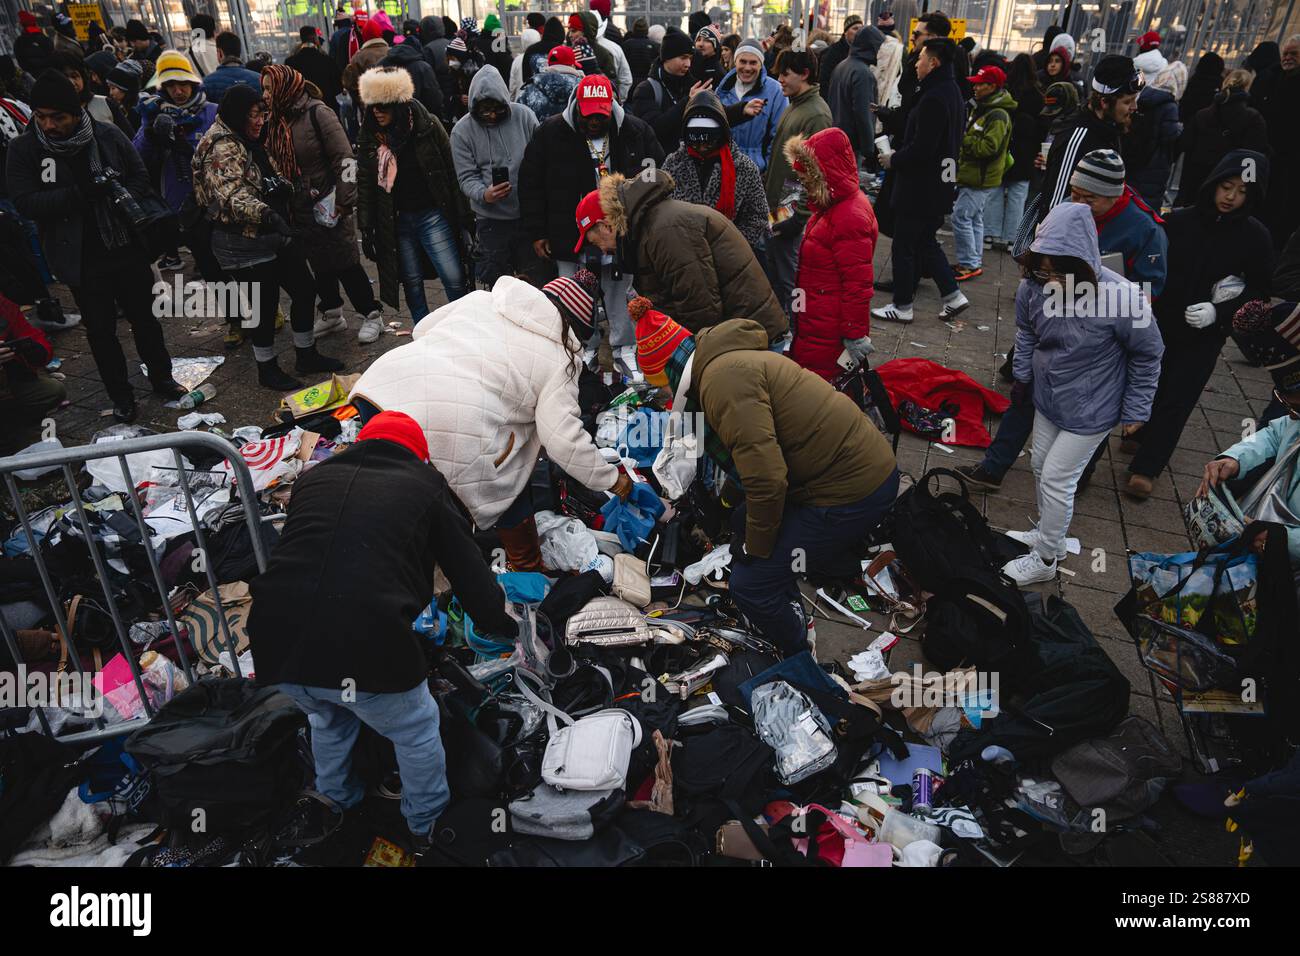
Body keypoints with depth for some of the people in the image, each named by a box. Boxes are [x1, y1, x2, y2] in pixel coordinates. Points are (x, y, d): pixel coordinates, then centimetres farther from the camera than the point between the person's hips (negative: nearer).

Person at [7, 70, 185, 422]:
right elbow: (25, 203, -14)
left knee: (144, 318, 15)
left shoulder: (108, 136, -4)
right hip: (81, 261, -1)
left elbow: (141, 177, 5)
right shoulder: (24, 149, -7)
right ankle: (120, 395, 25)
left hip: (127, 250, 1)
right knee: (101, 330, 10)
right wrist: (81, 194, -24)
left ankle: (161, 378, 34)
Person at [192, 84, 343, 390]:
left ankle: (307, 355, 27)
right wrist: (265, 213, -45)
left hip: (275, 236, 10)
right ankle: (267, 370, 17)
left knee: (305, 290, 12)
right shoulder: (222, 147, -17)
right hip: (245, 244, -10)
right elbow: (231, 193, -32)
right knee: (265, 305, -1)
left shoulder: (250, 141, 14)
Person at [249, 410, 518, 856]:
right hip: (366, 653, -5)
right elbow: (468, 569, 12)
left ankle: (338, 802, 59)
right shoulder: (424, 485, 9)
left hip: (277, 651, 5)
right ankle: (425, 826, 45)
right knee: (416, 733, 25)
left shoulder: (314, 477, 19)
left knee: (327, 718, 37)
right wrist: (500, 624, 29)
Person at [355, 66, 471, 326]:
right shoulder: (370, 137, 3)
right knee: (411, 283, 9)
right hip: (395, 222, 3)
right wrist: (366, 229, 4)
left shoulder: (428, 126, -6)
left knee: (455, 279, -5)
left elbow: (452, 171, -5)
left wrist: (464, 215, -7)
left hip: (432, 215, -3)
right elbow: (364, 186, 7)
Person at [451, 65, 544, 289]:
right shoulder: (462, 131, -3)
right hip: (492, 220, -1)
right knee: (495, 284, 7)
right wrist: (483, 194, -26)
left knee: (539, 279, 12)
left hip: (530, 213, 1)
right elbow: (467, 176, -5)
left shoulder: (524, 115, -1)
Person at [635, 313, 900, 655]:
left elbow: (766, 479, -26)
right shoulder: (730, 360, 13)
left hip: (852, 491, -10)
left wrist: (756, 549, -9)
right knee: (743, 524, 23)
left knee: (751, 583, -5)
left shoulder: (724, 379, -20)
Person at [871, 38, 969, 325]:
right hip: (939, 186, 10)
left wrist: (894, 160, -8)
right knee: (926, 242, 20)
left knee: (904, 246, 2)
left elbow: (921, 148, -25)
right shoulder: (953, 93, 11)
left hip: (919, 187, -10)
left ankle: (902, 306, 13)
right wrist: (899, 155, 13)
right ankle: (952, 295, 20)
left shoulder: (933, 98, -21)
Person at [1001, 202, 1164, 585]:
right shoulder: (1032, 286, -19)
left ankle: (1045, 560, 24)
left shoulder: (1124, 299, -31)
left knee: (1056, 480, 3)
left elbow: (1148, 355, -12)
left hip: (1090, 411, -5)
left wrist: (1135, 411, -5)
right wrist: (1022, 377, 15)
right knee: (1041, 467, 20)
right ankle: (1049, 534, 45)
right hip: (1048, 398, 6)